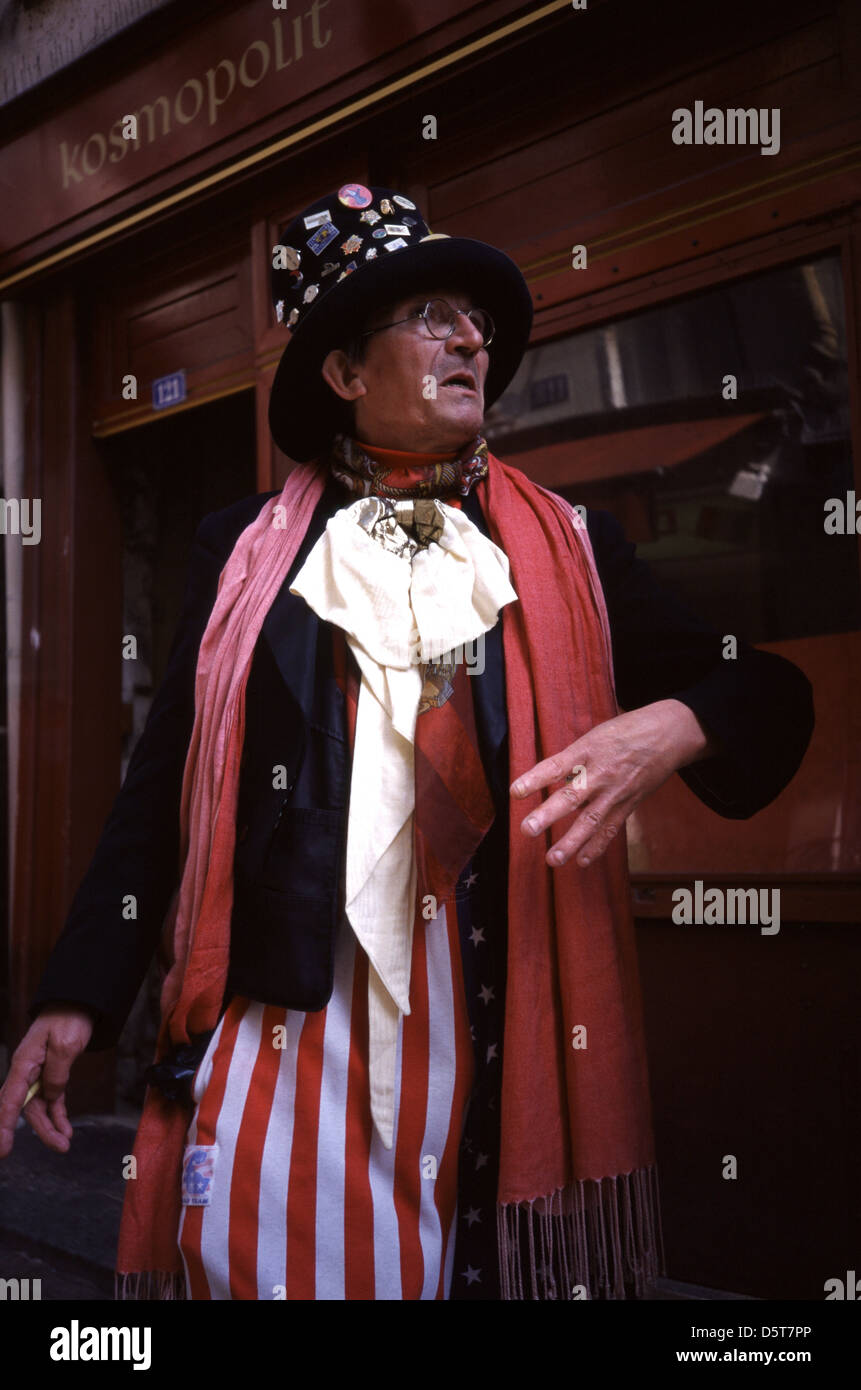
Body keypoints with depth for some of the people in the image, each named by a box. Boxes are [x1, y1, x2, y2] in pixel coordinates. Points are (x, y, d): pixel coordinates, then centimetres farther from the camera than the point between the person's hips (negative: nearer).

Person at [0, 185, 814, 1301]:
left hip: (508, 1033, 1)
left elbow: (766, 694, 9)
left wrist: (670, 729, -14)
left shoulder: (571, 550, 10)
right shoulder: (244, 549, 9)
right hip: (286, 1030, 0)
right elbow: (162, 787, 9)